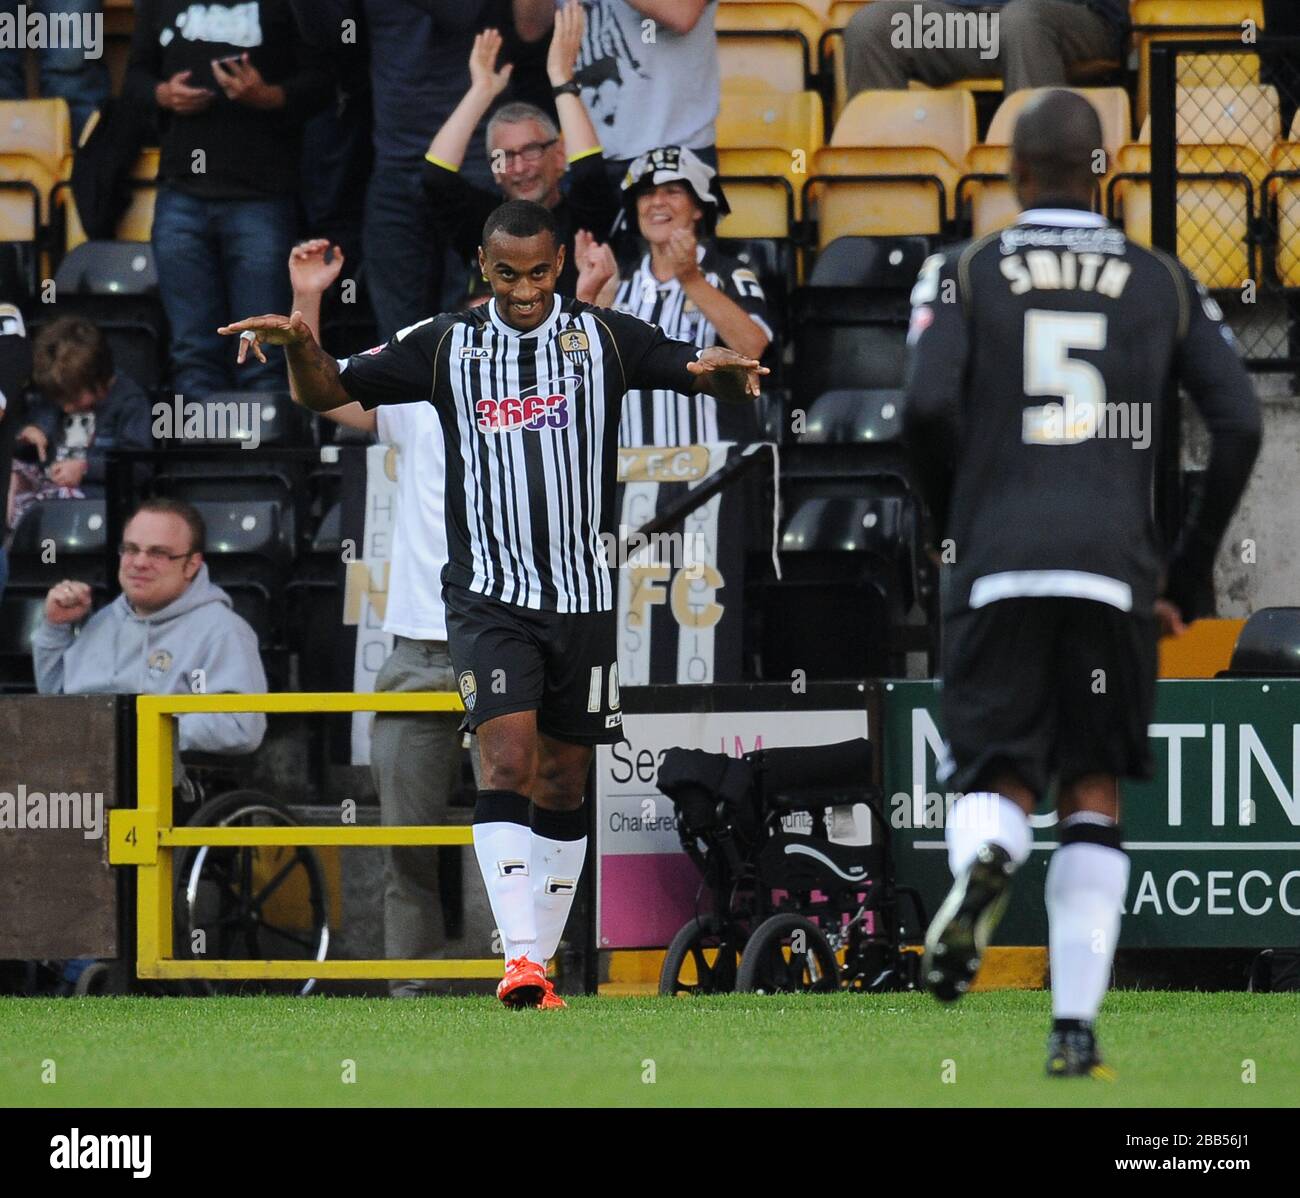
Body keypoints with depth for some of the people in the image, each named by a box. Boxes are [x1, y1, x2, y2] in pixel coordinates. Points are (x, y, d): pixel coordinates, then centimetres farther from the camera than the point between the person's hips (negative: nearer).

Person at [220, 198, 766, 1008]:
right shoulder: (446, 345, 4)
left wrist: (725, 372, -25)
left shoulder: (604, 339, 3)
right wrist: (301, 344, -15)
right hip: (490, 598, -2)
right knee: (508, 761, -18)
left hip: (584, 599, 2)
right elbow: (326, 391, 7)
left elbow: (719, 376, -1)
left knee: (563, 785, 8)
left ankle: (542, 957, 18)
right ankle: (520, 959, -24)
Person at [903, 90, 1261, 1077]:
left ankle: (983, 861, -30)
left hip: (997, 570, -1)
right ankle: (1077, 1026, 0)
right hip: (1115, 569, 1)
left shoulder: (964, 275, 7)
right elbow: (1240, 426, 4)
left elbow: (928, 407, -8)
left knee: (997, 783, 8)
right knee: (1094, 798, 11)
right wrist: (1190, 571, 13)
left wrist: (954, 530, 9)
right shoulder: (1163, 284, 12)